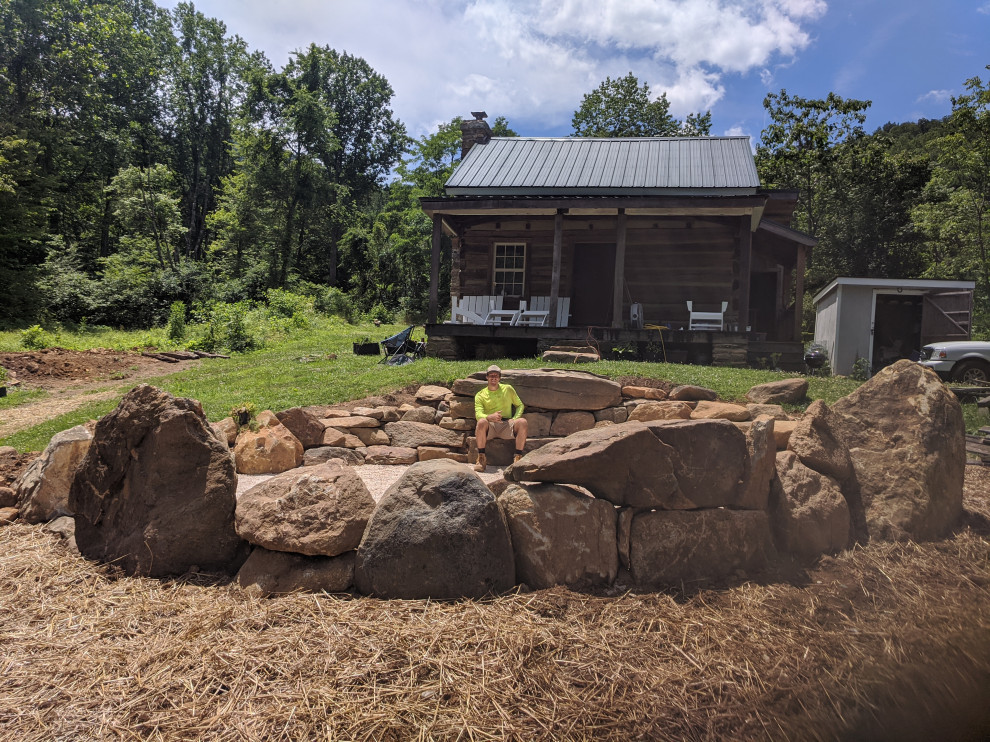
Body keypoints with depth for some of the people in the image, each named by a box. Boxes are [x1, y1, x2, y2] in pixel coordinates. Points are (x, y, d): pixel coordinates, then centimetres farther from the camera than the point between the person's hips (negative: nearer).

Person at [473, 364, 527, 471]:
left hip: (507, 425, 1)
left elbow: (520, 405, 19)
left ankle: (518, 457, -25)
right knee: (482, 422, -37)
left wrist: (514, 420, -1)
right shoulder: (480, 395, 9)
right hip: (490, 426, -1)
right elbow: (478, 414, -6)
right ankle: (481, 458, -25)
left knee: (523, 422, -28)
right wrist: (490, 417, -29)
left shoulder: (508, 389, 15)